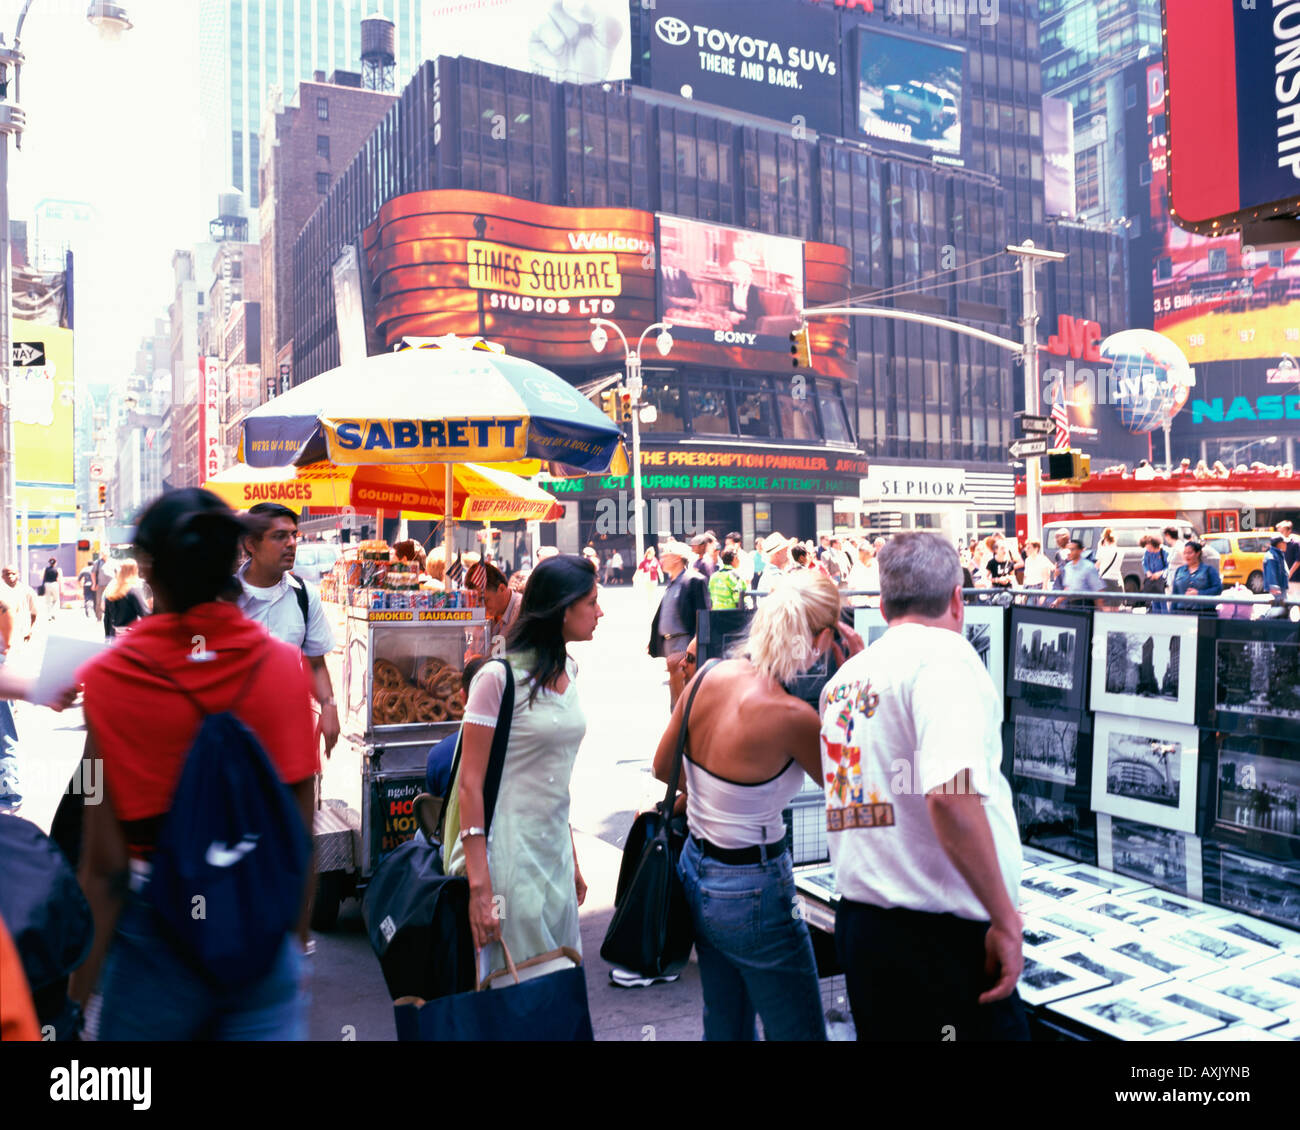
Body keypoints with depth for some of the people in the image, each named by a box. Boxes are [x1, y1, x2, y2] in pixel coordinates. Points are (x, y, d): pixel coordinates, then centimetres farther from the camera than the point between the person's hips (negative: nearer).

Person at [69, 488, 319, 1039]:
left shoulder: (108, 678, -11)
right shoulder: (285, 666, -6)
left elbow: (104, 862, -10)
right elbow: (304, 835, -1)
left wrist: (79, 994, 2)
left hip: (156, 932, 0)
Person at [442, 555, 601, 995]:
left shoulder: (567, 671, 7)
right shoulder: (500, 677, -15)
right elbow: (470, 783, -15)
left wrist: (572, 860, 17)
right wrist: (478, 885, -19)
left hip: (554, 850, 7)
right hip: (508, 853, -7)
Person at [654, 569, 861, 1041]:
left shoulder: (708, 675, -8)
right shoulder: (791, 717, -26)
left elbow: (663, 767, 5)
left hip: (695, 868, 7)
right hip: (751, 891, -7)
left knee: (725, 1027, 26)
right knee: (799, 1031, 13)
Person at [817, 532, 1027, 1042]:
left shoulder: (843, 679, 12)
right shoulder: (944, 653, -11)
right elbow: (951, 793, -24)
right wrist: (1006, 920, -18)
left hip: (857, 921, 8)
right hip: (938, 937, -7)